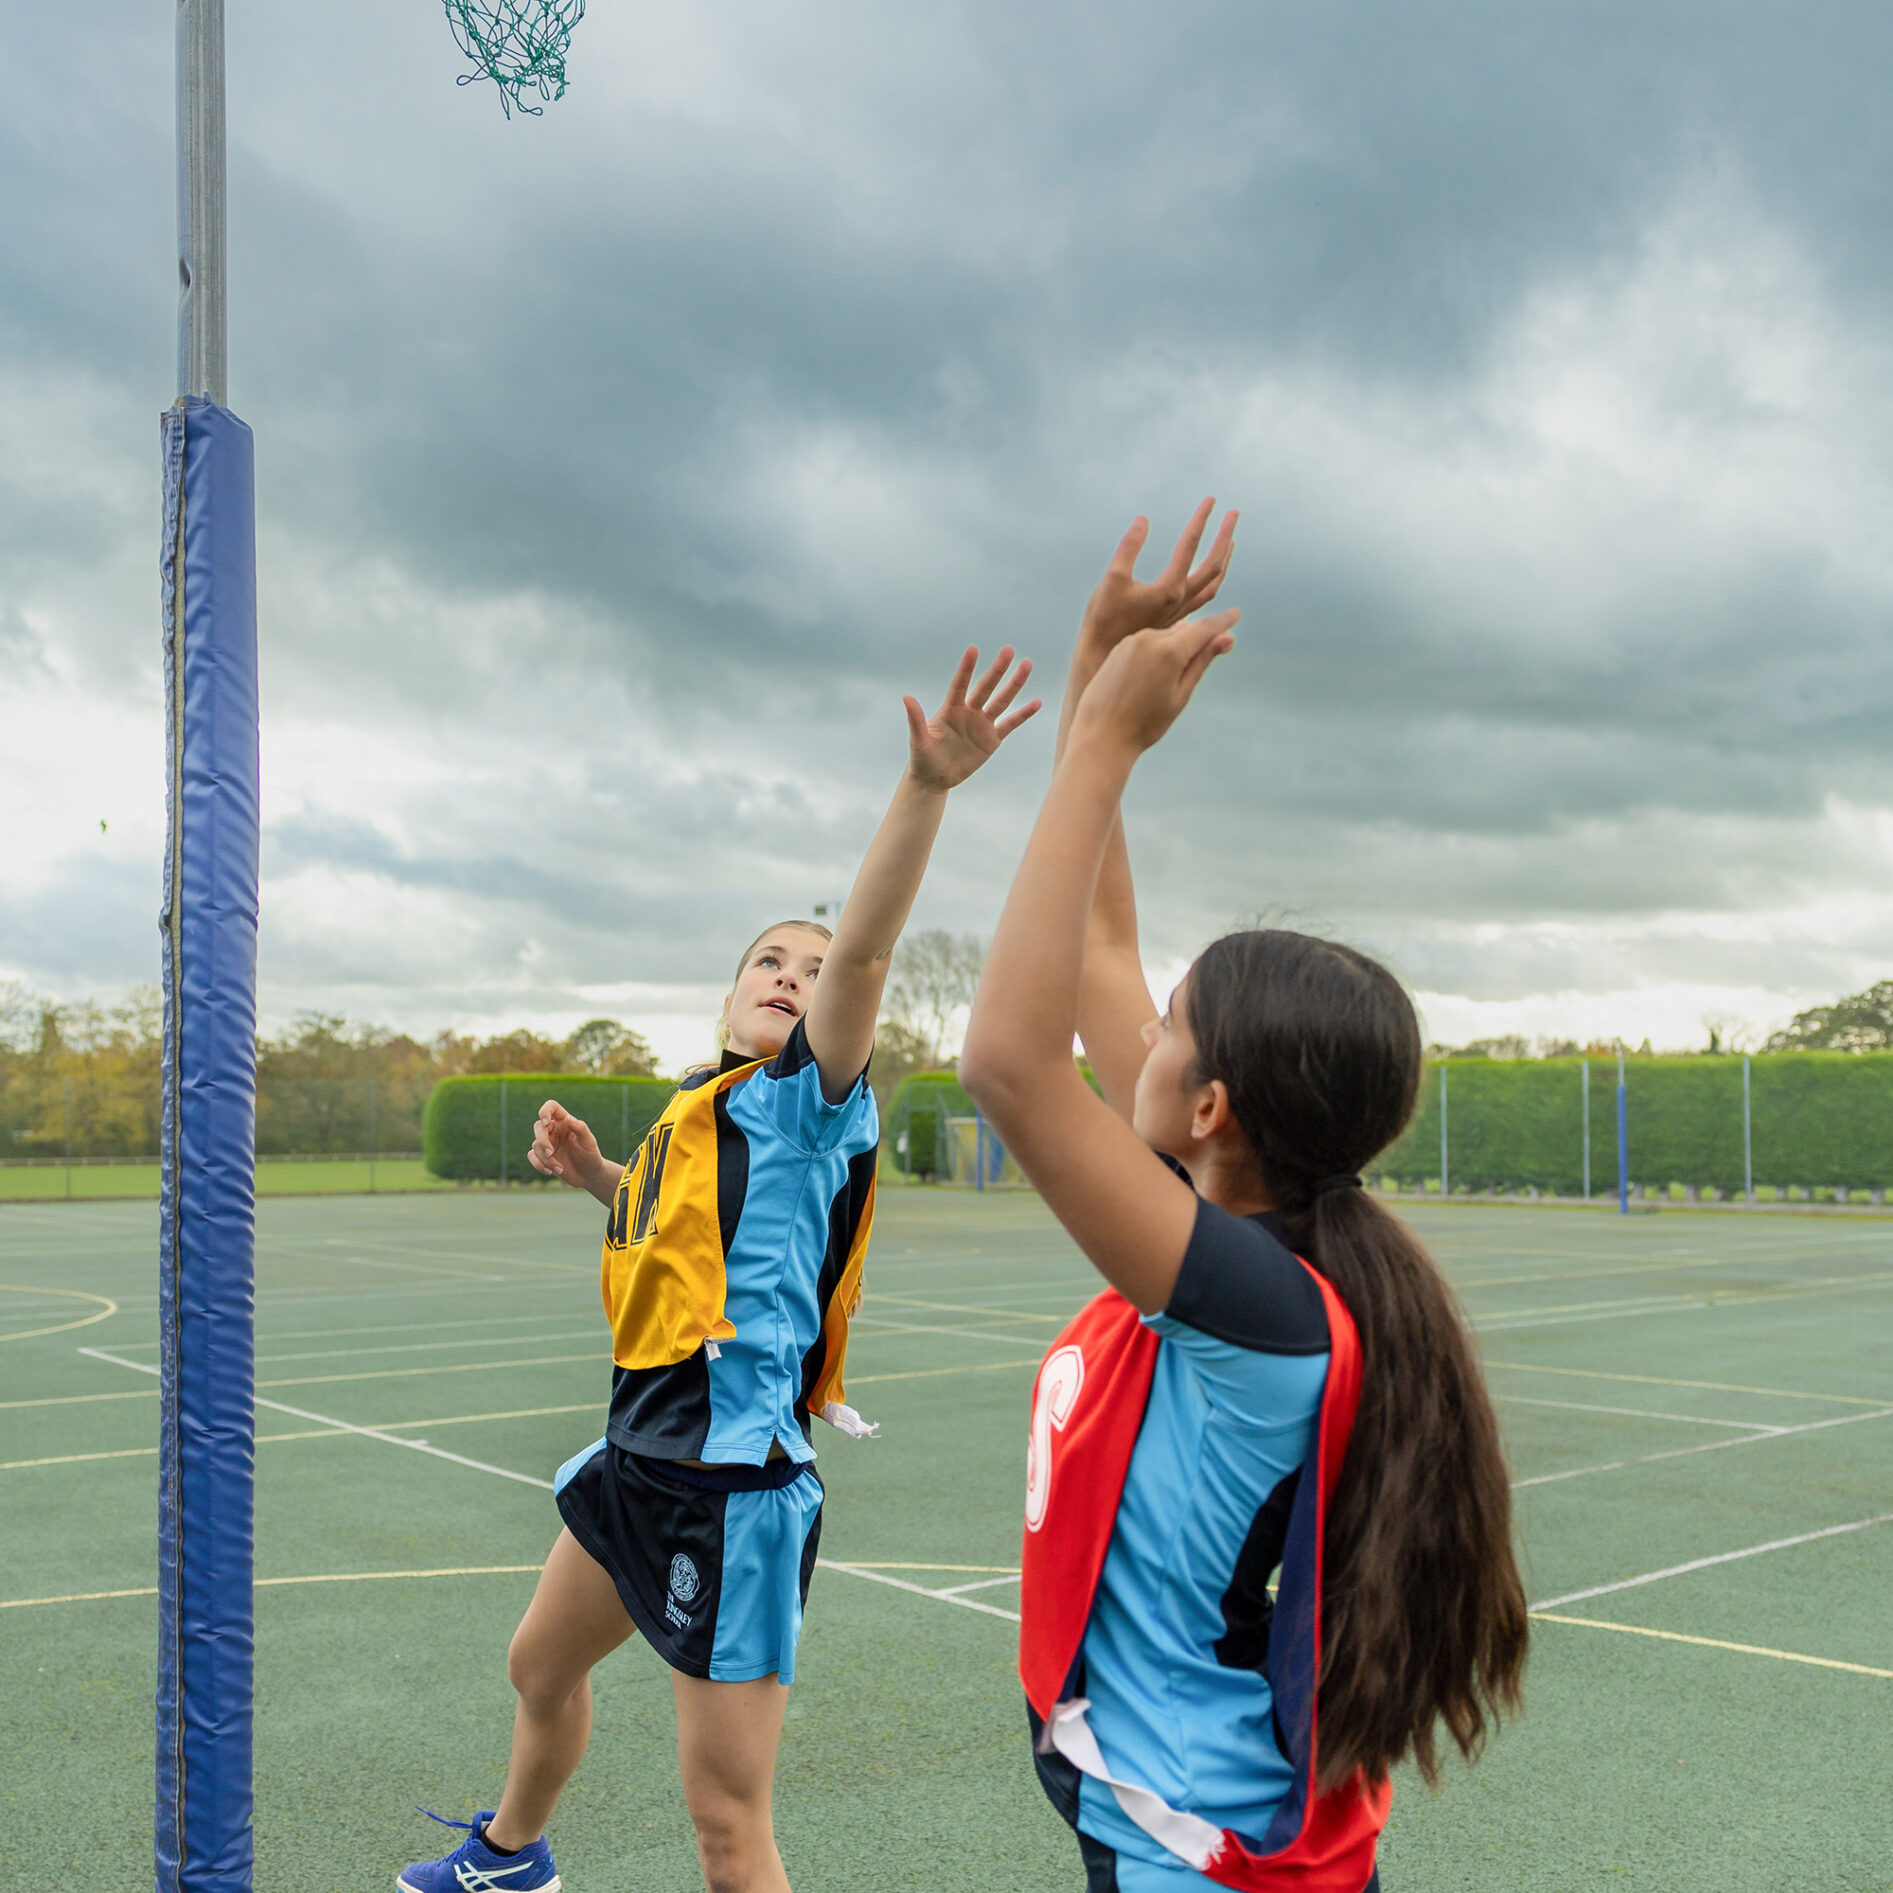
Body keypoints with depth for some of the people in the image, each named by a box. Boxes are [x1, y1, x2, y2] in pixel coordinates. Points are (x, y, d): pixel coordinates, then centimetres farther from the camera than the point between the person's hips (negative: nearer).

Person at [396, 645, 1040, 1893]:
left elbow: (864, 949, -28)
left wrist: (928, 786, -42)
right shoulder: (699, 1110, 13)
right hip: (643, 1460, 10)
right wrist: (599, 1173, 16)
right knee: (542, 1666, 33)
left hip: (733, 1486, -9)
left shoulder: (806, 1100, -10)